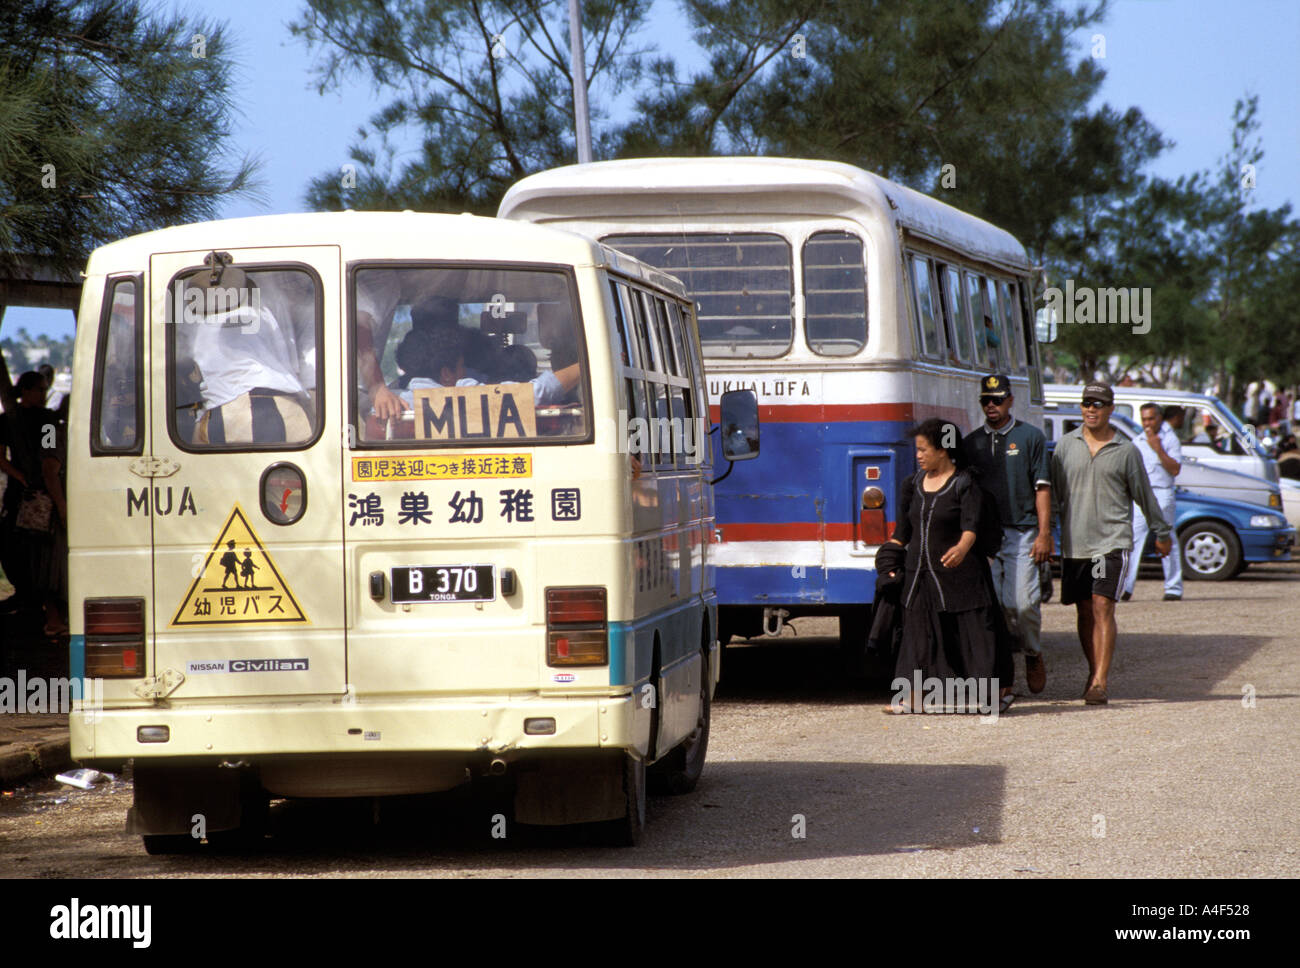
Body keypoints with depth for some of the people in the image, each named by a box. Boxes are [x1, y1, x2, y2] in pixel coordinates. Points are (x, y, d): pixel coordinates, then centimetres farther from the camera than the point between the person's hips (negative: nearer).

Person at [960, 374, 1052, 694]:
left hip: (1021, 532, -3)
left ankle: (1033, 655, 17)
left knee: (1021, 603, -9)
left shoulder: (1031, 437, 6)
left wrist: (1044, 533, -6)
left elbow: (1042, 487, 2)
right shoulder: (971, 442, 14)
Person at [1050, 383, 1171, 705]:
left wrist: (1161, 533, 20)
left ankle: (1100, 682, -17)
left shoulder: (1125, 451, 3)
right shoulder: (1067, 444, 8)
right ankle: (1094, 671, 24)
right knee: (1084, 612, 8)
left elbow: (1144, 495, 12)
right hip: (1074, 542, 3)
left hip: (1112, 541, -3)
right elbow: (1053, 491, 13)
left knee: (1102, 608, -13)